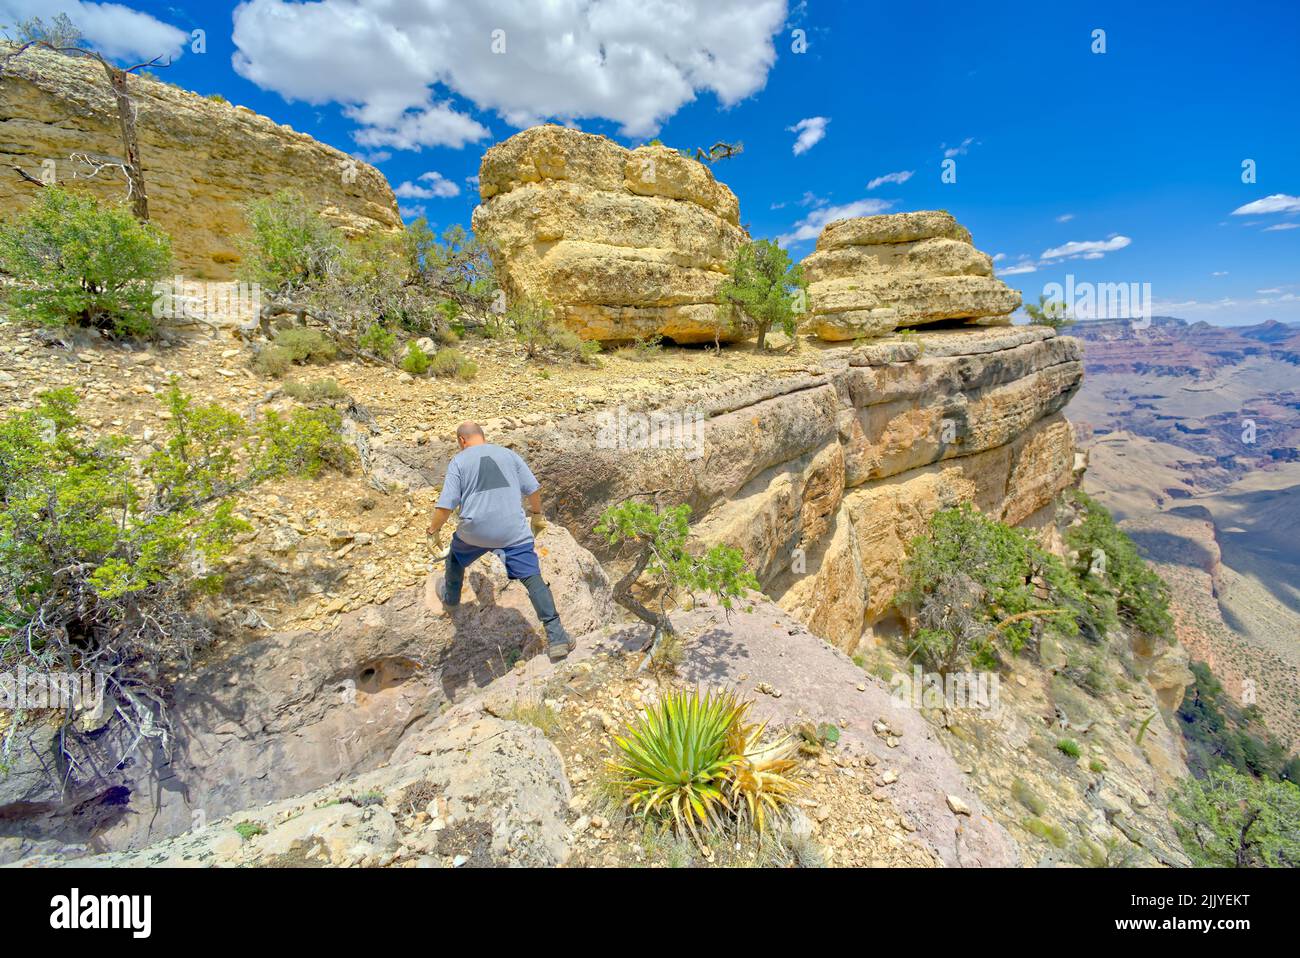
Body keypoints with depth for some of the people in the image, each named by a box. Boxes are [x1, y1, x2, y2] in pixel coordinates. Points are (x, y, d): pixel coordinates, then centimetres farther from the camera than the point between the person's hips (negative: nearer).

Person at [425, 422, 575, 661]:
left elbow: (445, 505, -3)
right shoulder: (508, 454, 10)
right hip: (514, 530, 0)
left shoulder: (458, 461, 4)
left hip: (475, 529, 0)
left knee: (456, 556, 33)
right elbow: (533, 489, 8)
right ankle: (556, 638, -7)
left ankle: (450, 598, 56)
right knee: (533, 579, -1)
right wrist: (537, 515, 23)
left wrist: (434, 530, 12)